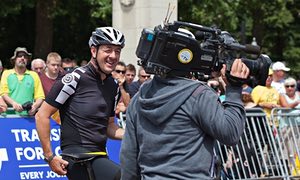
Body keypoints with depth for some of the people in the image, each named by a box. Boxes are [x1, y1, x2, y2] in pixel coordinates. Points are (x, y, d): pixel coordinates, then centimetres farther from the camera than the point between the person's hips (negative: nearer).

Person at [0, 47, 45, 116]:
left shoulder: (34, 75, 15)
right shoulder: (7, 73, 14)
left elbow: (40, 97, 8)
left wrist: (35, 106, -14)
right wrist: (13, 103, -17)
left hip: (28, 114, 1)